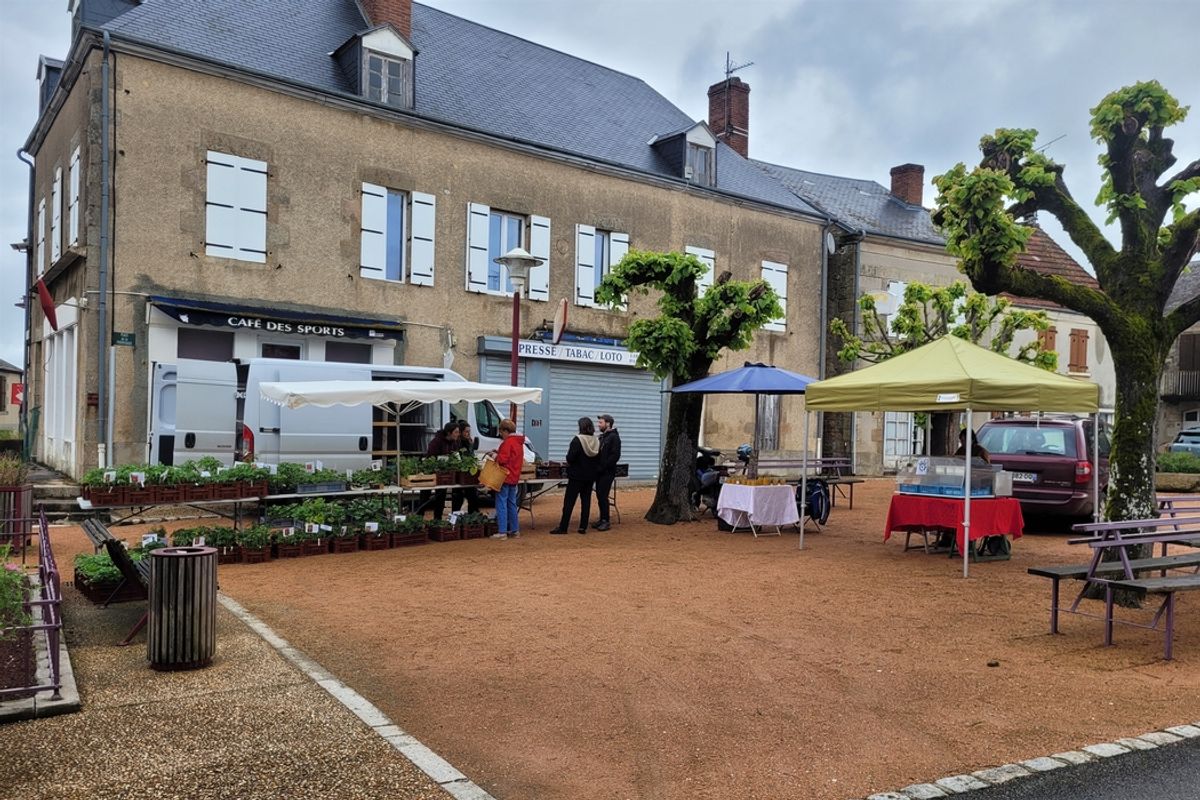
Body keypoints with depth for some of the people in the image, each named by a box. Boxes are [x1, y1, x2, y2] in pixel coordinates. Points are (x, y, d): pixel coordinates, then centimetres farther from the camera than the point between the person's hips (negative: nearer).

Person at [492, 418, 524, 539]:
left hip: (505, 477, -9)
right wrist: (499, 452, 14)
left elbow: (502, 459, -20)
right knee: (512, 504, 15)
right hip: (514, 477, 9)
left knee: (501, 504, -6)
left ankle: (502, 532, -8)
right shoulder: (519, 442, 14)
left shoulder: (508, 442, -15)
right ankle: (515, 530, 17)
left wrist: (496, 457, -1)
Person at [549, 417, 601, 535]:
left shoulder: (577, 440, -15)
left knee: (569, 502, -1)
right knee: (586, 501, 10)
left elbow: (570, 458, -17)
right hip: (590, 476, 5)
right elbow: (599, 459, 7)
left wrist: (569, 462, 3)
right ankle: (583, 527, 10)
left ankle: (563, 527, 0)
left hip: (577, 475, -5)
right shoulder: (596, 441, 2)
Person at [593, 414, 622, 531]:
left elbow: (615, 456, -17)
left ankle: (605, 521, -2)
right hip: (600, 472, 8)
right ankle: (602, 519, 19)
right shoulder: (602, 437, 16)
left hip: (607, 472, -8)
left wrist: (602, 467, -19)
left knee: (603, 496, -8)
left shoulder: (614, 437, -10)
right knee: (599, 496, 10)